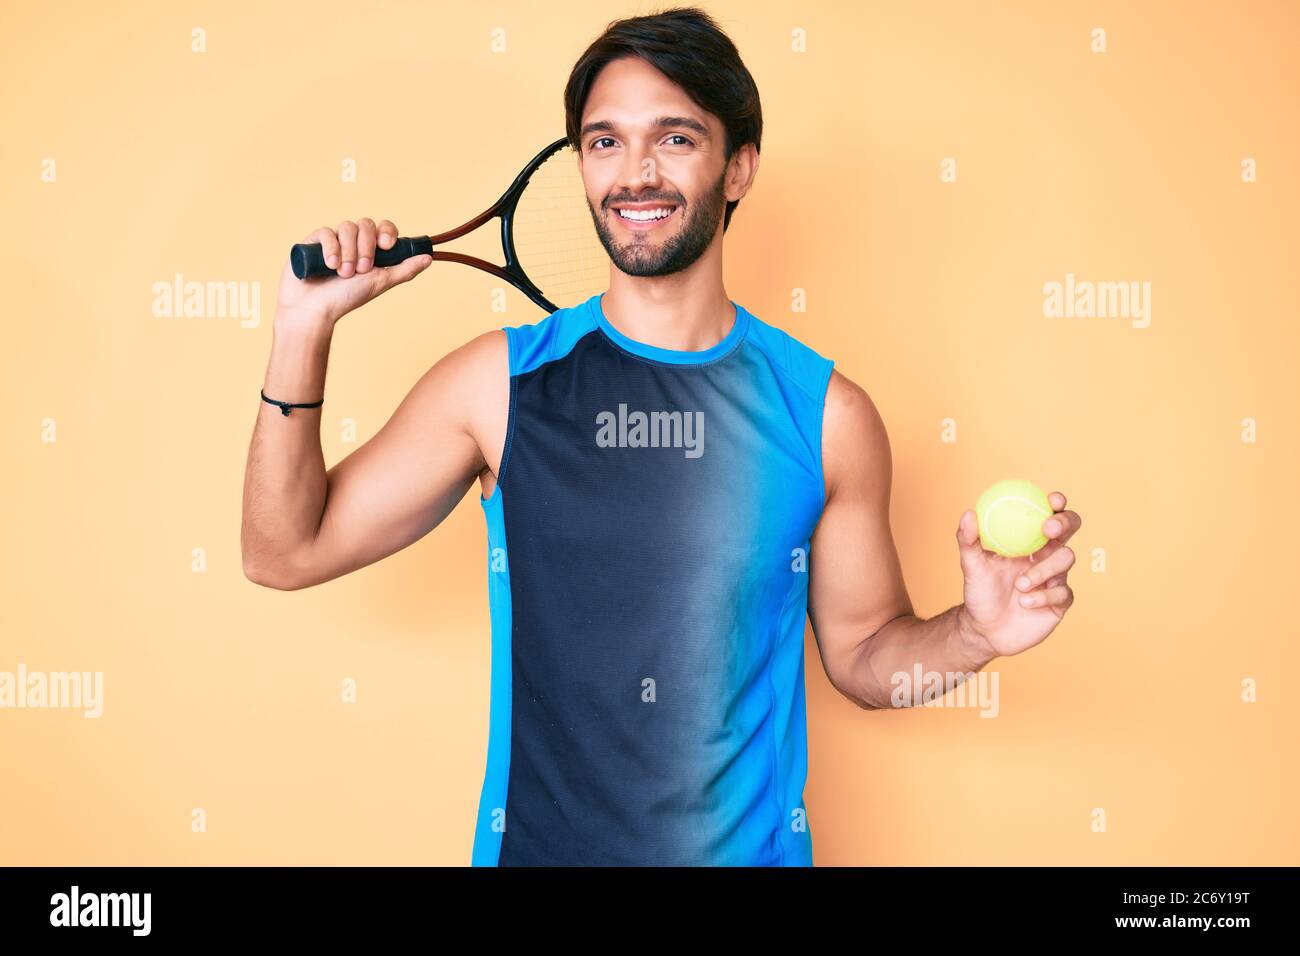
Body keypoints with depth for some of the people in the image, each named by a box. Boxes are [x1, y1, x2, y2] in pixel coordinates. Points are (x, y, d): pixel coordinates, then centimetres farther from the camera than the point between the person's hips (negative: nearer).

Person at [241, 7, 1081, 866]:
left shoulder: (827, 412, -6)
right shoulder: (499, 384, -7)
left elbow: (862, 652, 4)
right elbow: (286, 552, -3)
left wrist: (975, 632, -16)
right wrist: (305, 327, -12)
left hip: (749, 845, 0)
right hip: (534, 841, 0)